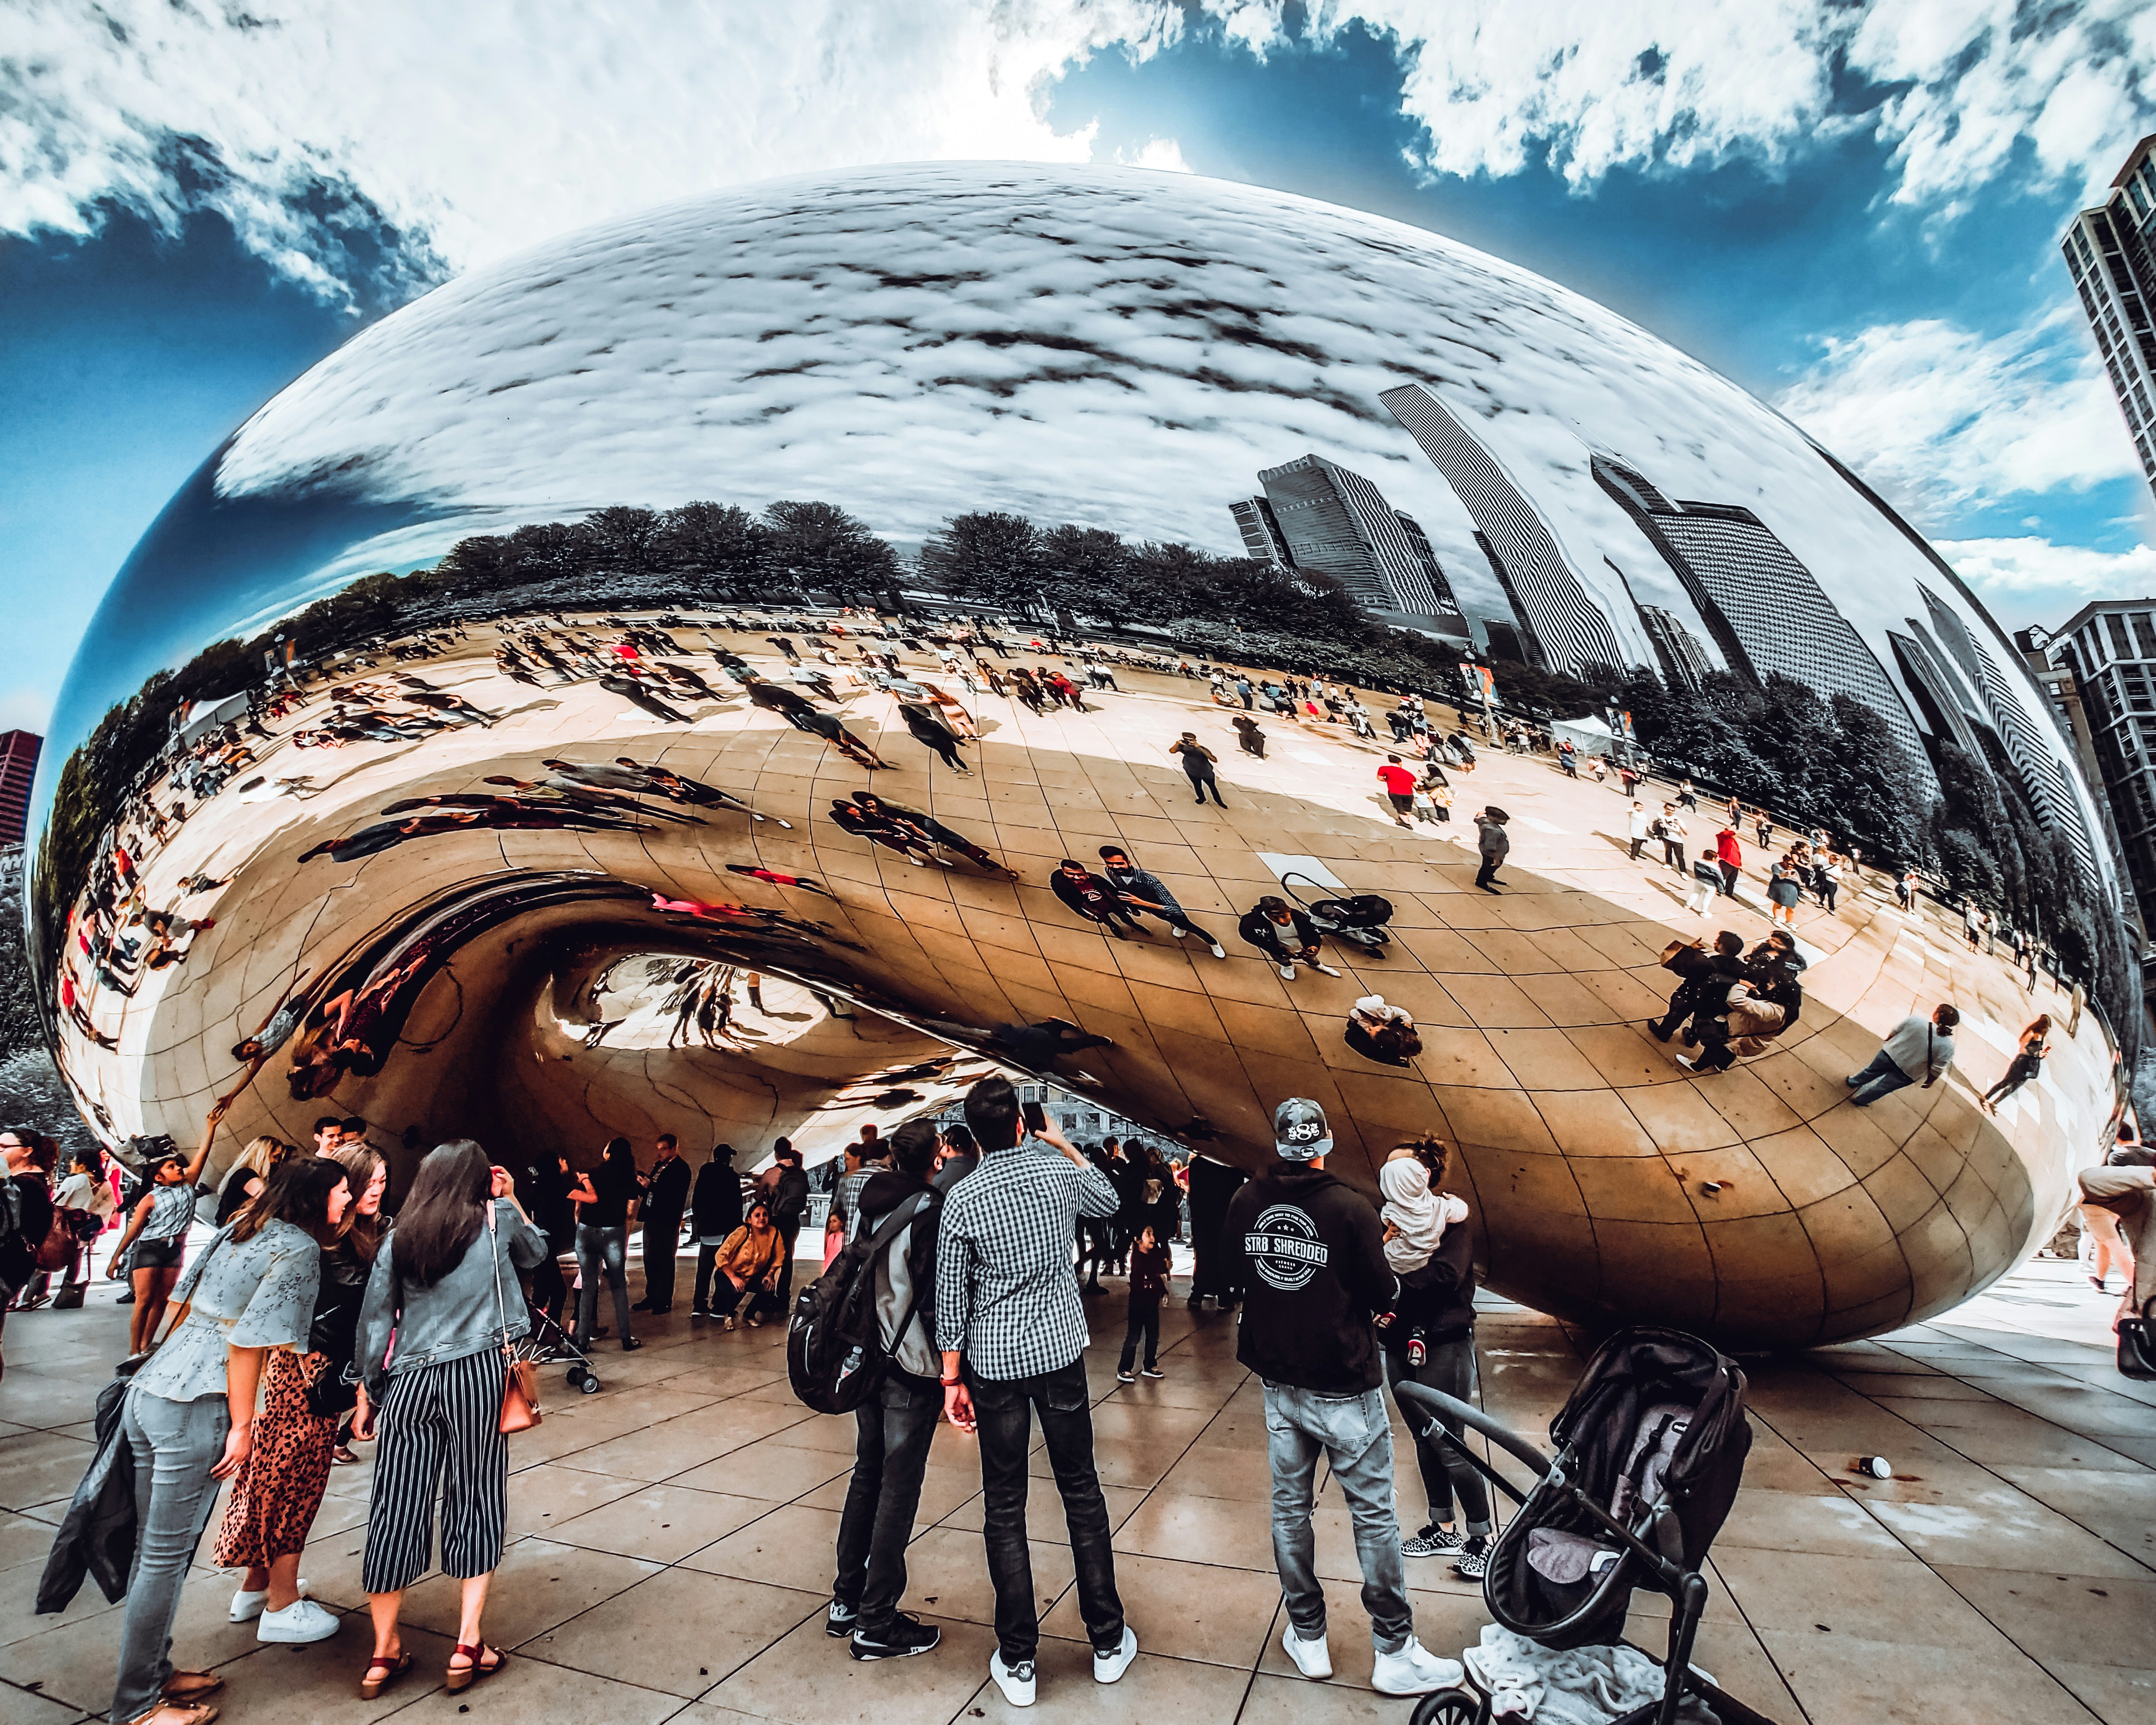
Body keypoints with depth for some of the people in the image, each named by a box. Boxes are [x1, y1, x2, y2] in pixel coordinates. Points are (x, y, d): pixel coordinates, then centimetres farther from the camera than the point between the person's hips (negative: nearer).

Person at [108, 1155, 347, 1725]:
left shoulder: (239, 1228, 12)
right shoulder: (299, 1248, -13)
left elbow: (191, 1306, 17)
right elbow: (247, 1341, -16)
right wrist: (242, 1426, -10)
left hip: (146, 1392, 9)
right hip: (193, 1410, -9)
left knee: (151, 1548, 18)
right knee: (166, 1557, 5)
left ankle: (154, 1673, 32)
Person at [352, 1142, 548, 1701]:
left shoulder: (398, 1239, 7)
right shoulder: (495, 1220, 0)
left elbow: (373, 1320, 7)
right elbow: (536, 1252, 19)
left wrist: (367, 1392, 15)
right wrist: (511, 1199, 20)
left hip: (409, 1381, 3)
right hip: (478, 1375, -2)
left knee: (397, 1508, 10)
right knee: (477, 1502, 8)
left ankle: (384, 1651, 21)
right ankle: (468, 1644, 11)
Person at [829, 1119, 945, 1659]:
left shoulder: (869, 1203, 3)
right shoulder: (930, 1211, -20)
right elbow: (933, 1297, -18)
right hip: (911, 1365, -8)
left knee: (867, 1474, 20)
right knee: (899, 1488, 5)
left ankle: (846, 1600, 32)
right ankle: (876, 1623, 15)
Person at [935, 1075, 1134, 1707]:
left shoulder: (962, 1199, -11)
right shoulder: (1058, 1172, -7)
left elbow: (951, 1299, -7)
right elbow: (1110, 1201, 15)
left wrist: (953, 1380, 2)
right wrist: (1061, 1142, 18)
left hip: (994, 1364, -1)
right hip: (1060, 1352, 1)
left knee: (1004, 1509, 11)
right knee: (1081, 1492, 15)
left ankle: (1017, 1661, 20)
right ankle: (1108, 1642, 27)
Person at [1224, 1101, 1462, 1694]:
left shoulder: (1246, 1202, -6)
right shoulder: (1350, 1207, -21)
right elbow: (1384, 1295, -13)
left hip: (1277, 1380, 5)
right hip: (1344, 1386, -4)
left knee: (1289, 1506, 17)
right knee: (1374, 1515, 10)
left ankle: (1307, 1638, 29)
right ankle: (1395, 1654, 21)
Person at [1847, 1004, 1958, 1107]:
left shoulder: (1915, 1020, -18)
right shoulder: (1947, 1047, -20)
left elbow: (1892, 1034, -5)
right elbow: (1937, 1071, -15)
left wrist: (1887, 1044, 16)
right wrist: (1930, 1081, 5)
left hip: (1889, 1055, 1)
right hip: (1907, 1073, -1)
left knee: (1871, 1072, 31)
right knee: (1883, 1087, 24)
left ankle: (1853, 1082, 56)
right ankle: (1861, 1100, 44)